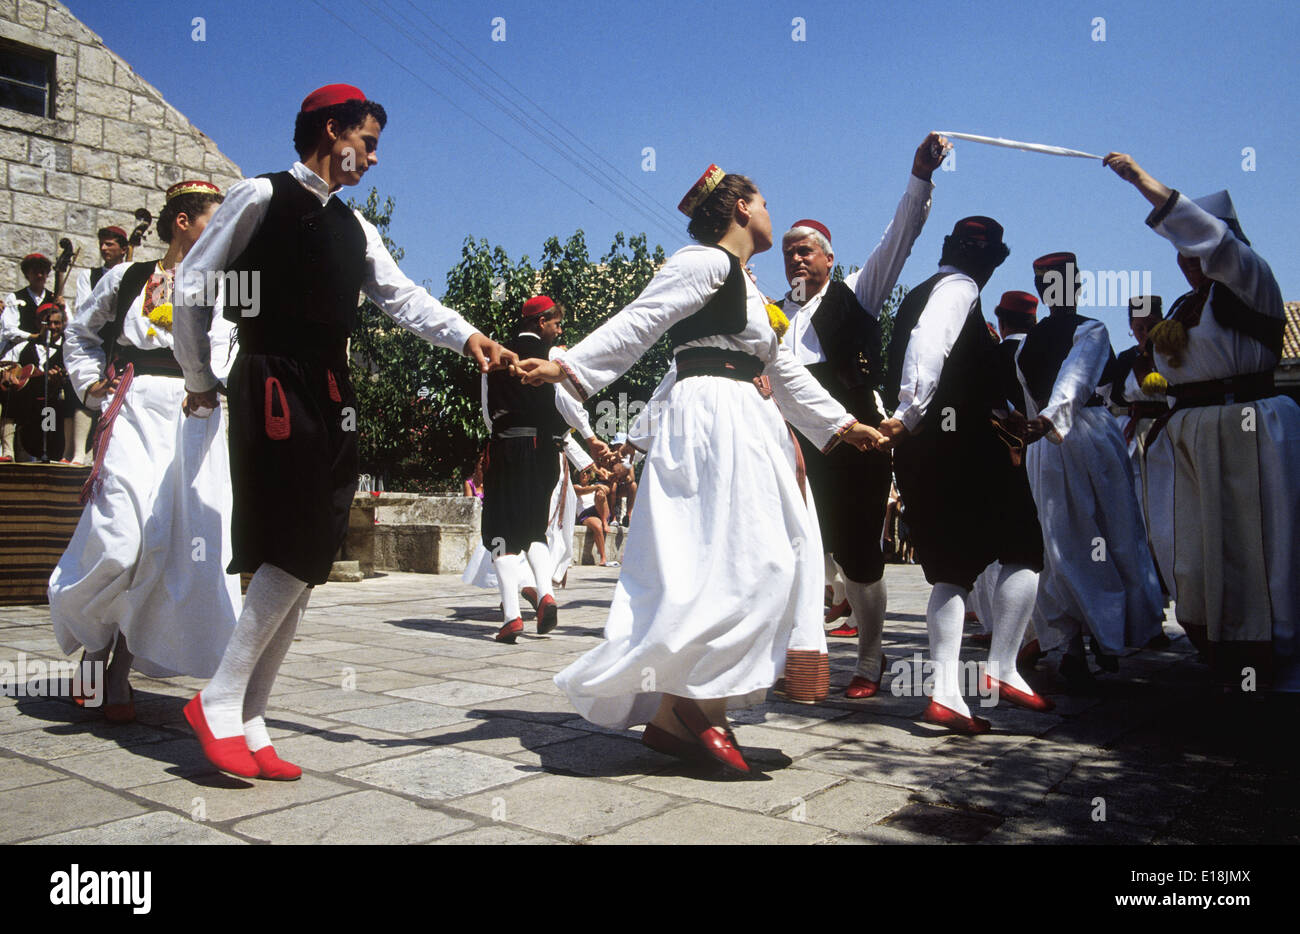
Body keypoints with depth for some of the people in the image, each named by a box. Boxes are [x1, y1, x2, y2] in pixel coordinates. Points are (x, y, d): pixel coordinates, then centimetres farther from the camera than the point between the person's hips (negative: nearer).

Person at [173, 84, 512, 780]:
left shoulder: (354, 227, 20)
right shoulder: (260, 197, 0)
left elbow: (401, 296, 10)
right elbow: (194, 288, 1)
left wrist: (467, 337, -5)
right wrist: (200, 382, 5)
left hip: (332, 395, 7)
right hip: (274, 385, -7)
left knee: (303, 562, 3)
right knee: (294, 550, -15)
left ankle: (248, 724, 9)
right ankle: (220, 701, -4)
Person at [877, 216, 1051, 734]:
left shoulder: (918, 295, 24)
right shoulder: (960, 288, -3)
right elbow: (928, 346, -20)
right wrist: (910, 414, -27)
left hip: (921, 446, 9)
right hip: (960, 444, -9)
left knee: (952, 569, 7)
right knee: (1023, 550, 2)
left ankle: (946, 691, 0)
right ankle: (1002, 669, -1)